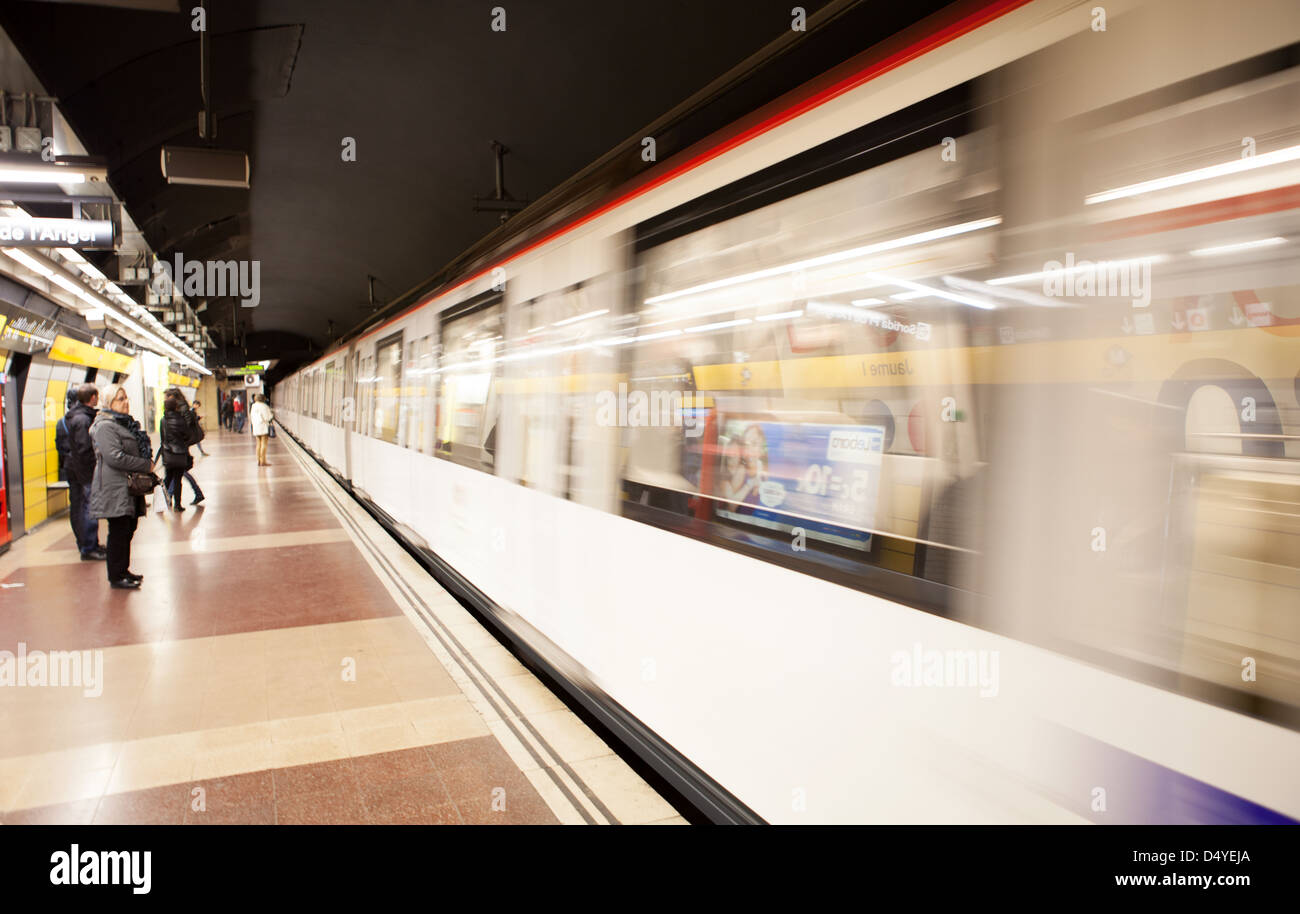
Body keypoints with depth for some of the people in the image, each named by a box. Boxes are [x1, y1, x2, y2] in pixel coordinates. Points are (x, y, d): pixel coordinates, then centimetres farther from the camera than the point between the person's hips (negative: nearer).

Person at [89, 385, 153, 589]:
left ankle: (123, 570, 25)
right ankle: (115, 577, 3)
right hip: (115, 488, -10)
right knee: (118, 532, -5)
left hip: (130, 487, 10)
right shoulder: (105, 426, -13)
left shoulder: (126, 423, 18)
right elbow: (115, 457, -22)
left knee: (128, 529, 14)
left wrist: (147, 467, 14)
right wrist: (146, 465, -16)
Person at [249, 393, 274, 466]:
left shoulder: (253, 406, 8)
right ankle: (263, 461, -6)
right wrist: (272, 415, 6)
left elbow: (252, 417, 14)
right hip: (263, 427, -7)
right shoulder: (264, 406, -13)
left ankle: (259, 461, 14)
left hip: (256, 427, 7)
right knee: (264, 444, -4)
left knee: (259, 444, 12)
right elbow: (267, 417, -13)